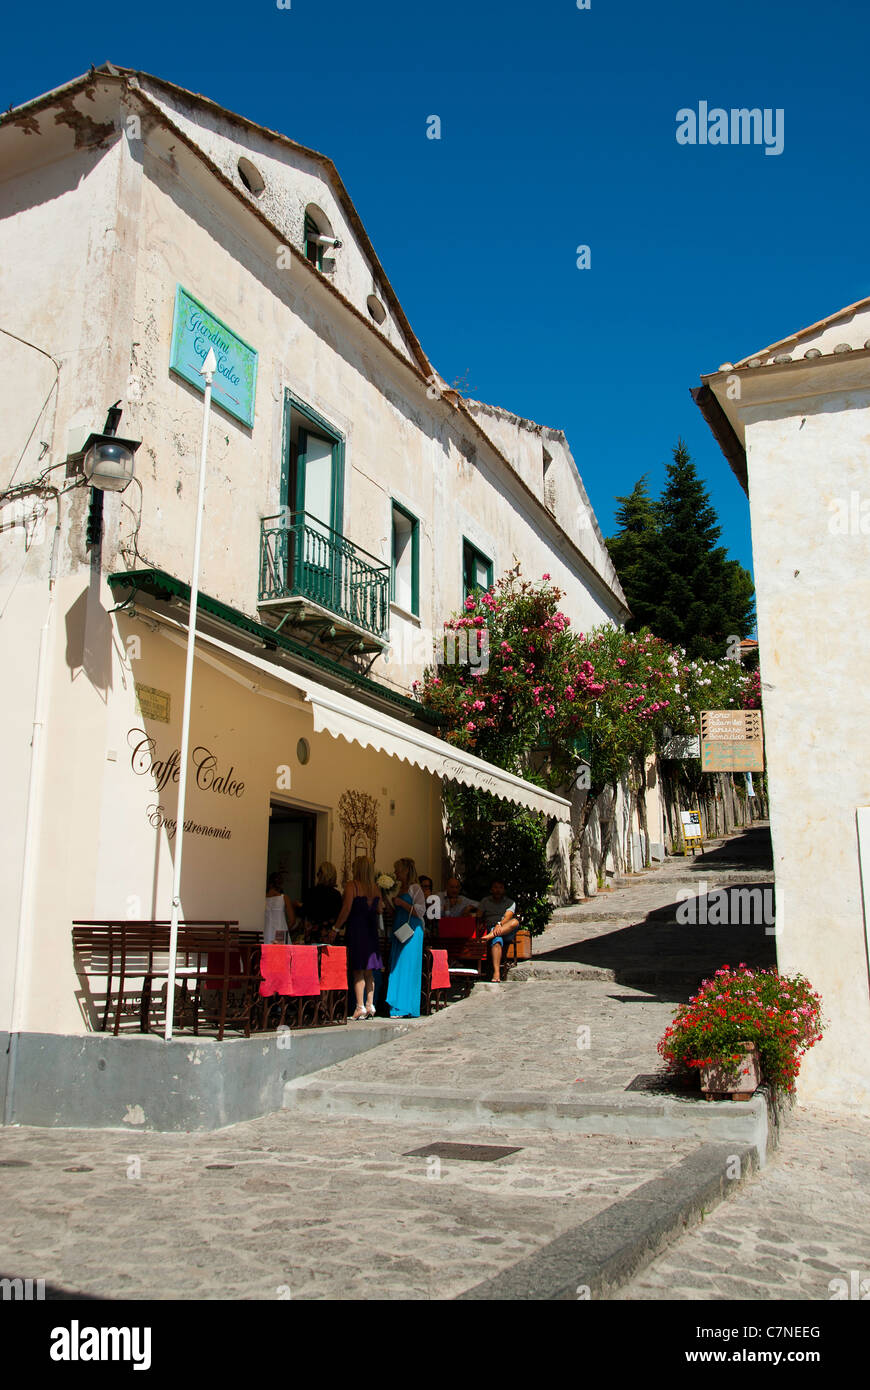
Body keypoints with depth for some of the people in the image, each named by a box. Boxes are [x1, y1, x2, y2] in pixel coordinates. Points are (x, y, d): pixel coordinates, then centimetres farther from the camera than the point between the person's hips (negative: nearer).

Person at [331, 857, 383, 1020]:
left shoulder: (351, 885, -8)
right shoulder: (375, 887, 7)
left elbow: (346, 909, -14)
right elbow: (379, 910, 9)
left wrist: (336, 929, -9)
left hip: (356, 930, -5)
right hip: (371, 931, 5)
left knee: (358, 971, -3)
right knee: (369, 971, 11)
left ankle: (360, 1007, -5)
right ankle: (370, 1006, 11)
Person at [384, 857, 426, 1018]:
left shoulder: (415, 888, -6)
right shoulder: (398, 887, 17)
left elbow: (420, 911, -14)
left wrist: (402, 903, -18)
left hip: (411, 932, -8)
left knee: (406, 967, -9)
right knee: (396, 967, 5)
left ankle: (405, 1008, -6)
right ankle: (398, 1006, 9)